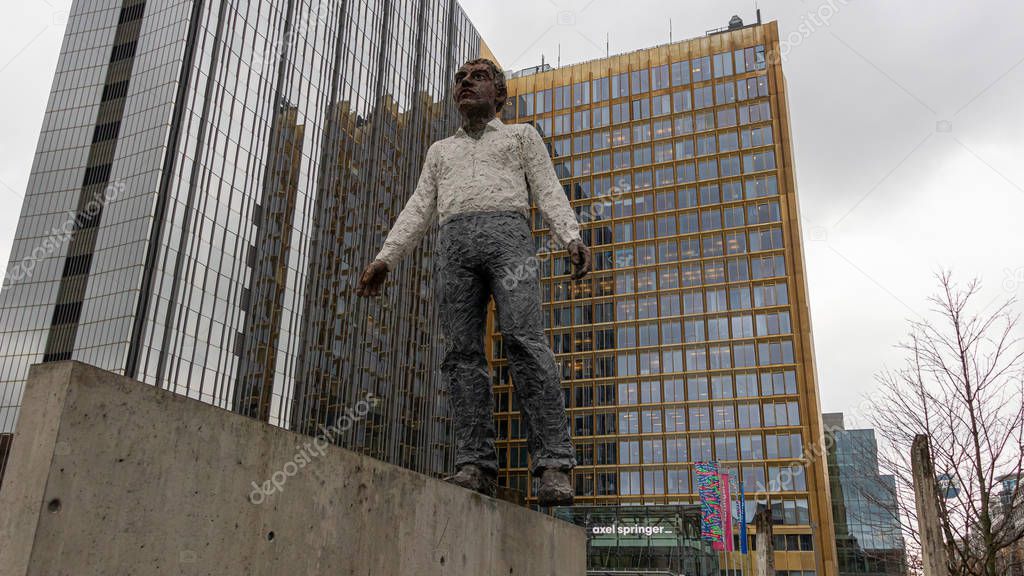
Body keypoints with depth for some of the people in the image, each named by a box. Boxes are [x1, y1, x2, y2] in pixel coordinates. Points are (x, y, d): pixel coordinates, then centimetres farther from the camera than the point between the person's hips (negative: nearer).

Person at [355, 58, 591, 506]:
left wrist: (572, 238, -10)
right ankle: (475, 465, -15)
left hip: (507, 233, -3)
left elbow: (549, 192, 10)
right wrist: (385, 259, 8)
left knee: (525, 342, -21)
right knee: (462, 352, -11)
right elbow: (418, 210, 23)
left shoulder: (522, 135, 24)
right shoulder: (440, 150, 34)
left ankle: (553, 467, -27)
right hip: (455, 242, 4)